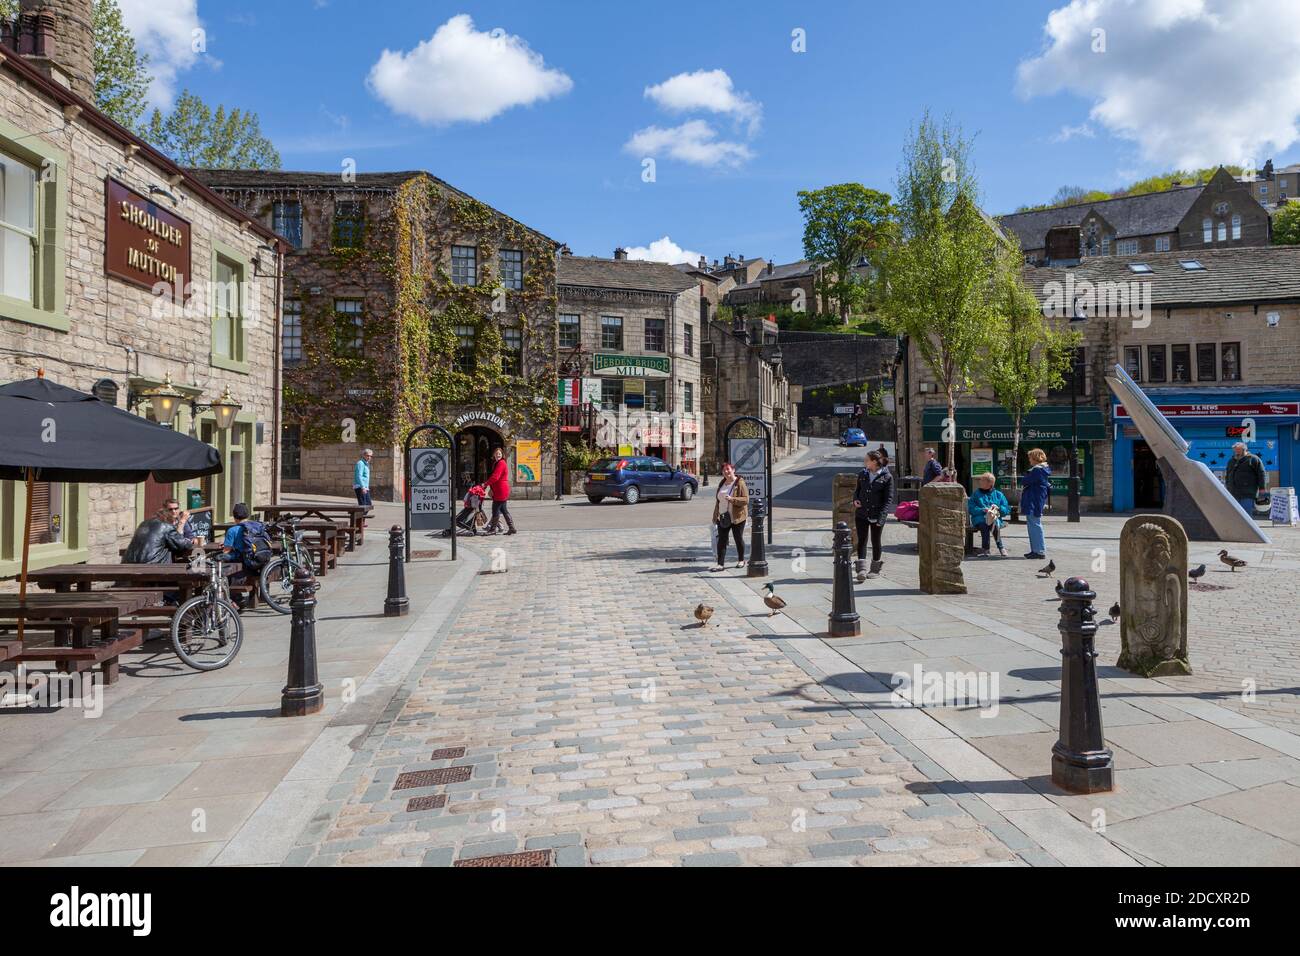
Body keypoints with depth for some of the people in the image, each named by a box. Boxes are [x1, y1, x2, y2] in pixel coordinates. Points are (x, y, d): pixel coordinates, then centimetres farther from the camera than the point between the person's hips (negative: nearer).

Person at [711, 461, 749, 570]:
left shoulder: (740, 483, -9)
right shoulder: (722, 483, 11)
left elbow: (746, 500, -15)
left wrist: (732, 499, -27)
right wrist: (716, 515, 17)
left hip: (737, 517, -5)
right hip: (723, 517, 5)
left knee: (738, 539, 7)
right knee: (721, 540, 0)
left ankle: (741, 560, 26)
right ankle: (720, 564, 0)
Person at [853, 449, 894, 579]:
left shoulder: (887, 477, -7)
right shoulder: (862, 474, 7)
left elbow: (889, 499, -8)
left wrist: (881, 517, -17)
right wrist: (855, 500, -3)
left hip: (877, 516, -3)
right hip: (861, 513, 3)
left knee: (875, 541, 9)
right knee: (861, 540, -4)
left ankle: (875, 568, 25)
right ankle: (861, 569, -6)